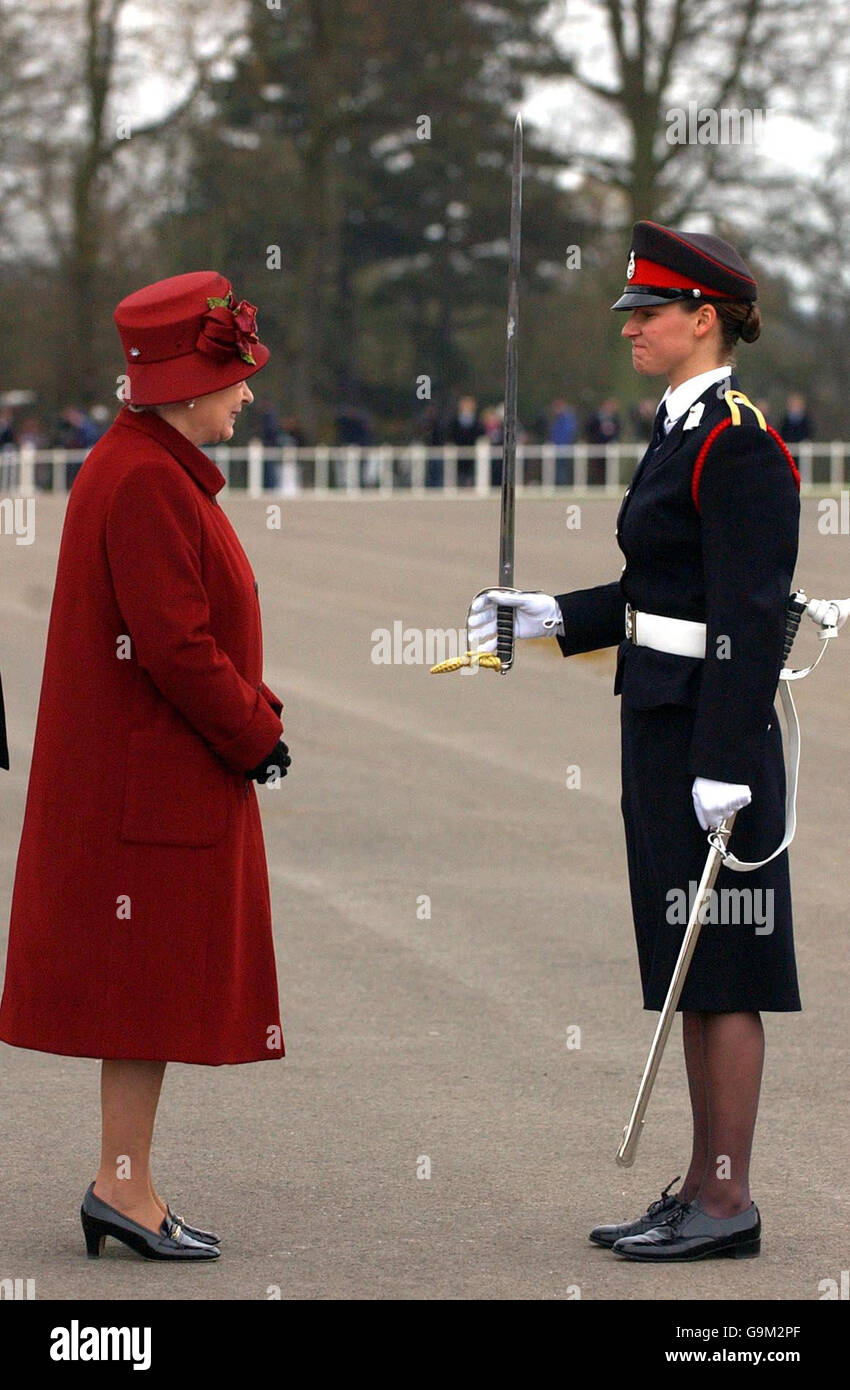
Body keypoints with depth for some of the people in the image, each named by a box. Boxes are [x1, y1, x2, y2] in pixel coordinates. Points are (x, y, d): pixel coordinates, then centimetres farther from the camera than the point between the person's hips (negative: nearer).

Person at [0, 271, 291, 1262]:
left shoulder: (149, 466, 14)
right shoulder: (145, 483, -19)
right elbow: (175, 648, -22)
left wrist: (257, 714, 8)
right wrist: (257, 736, -11)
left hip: (143, 777, 10)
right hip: (159, 782, -10)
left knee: (149, 985, 13)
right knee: (149, 988, -4)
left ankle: (124, 1186, 18)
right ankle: (124, 1188, 2)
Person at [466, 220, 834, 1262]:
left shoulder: (737, 445, -15)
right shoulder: (687, 432, 15)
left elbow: (751, 616, -19)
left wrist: (725, 765, -22)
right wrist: (553, 619, 18)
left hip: (710, 737, -10)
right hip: (664, 727, 10)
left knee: (721, 974, -4)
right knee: (689, 970, 13)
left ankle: (729, 1202, 2)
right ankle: (703, 1186, 19)